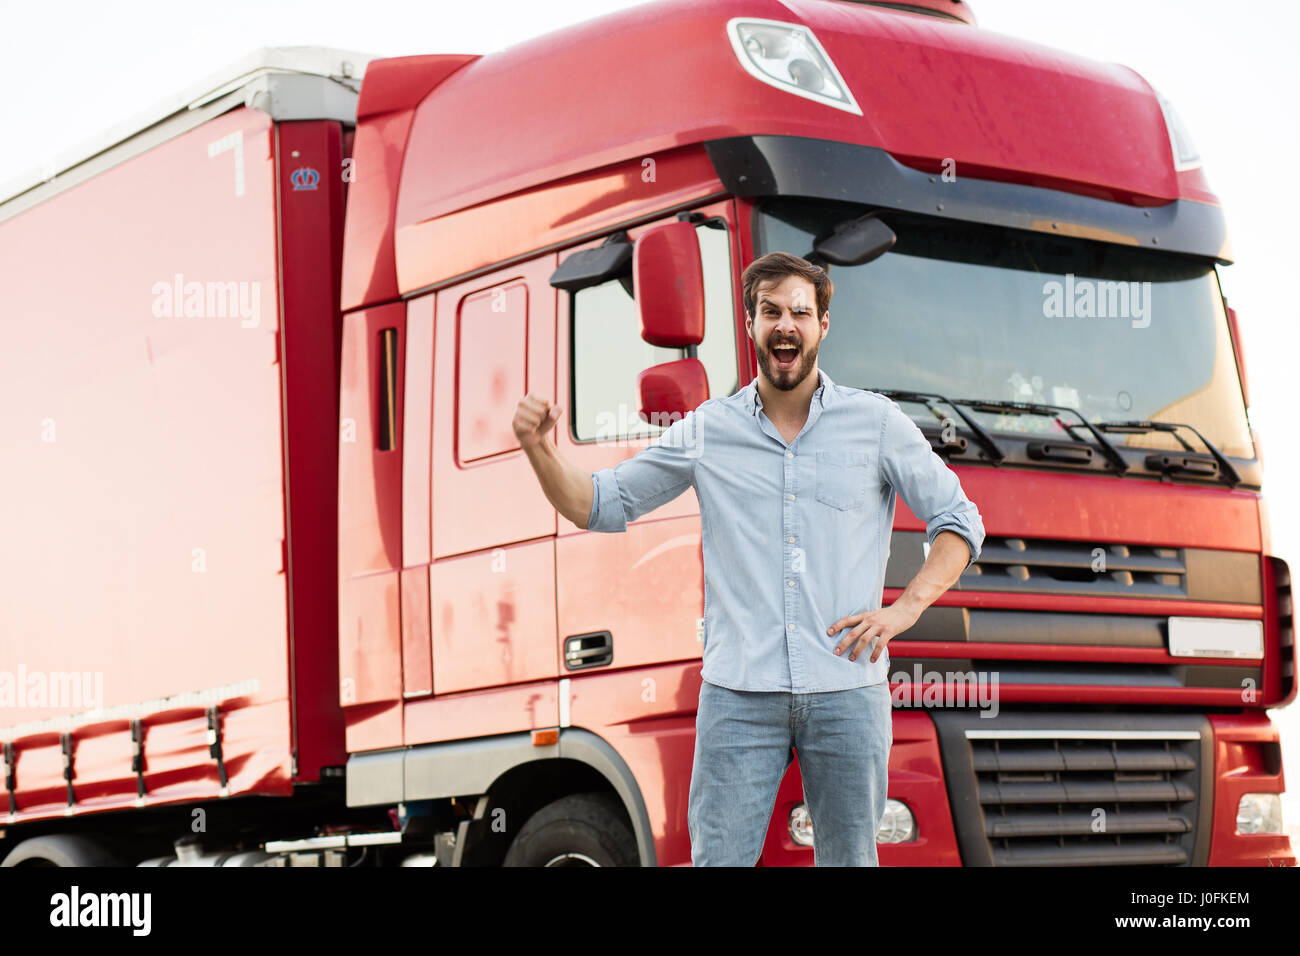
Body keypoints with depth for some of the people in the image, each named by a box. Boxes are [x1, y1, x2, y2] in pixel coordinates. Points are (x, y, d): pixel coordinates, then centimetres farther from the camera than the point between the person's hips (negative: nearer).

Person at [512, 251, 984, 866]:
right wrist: (537, 447, -6)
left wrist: (905, 609, -4)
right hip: (738, 695, 0)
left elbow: (959, 523, 11)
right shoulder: (705, 431, 7)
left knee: (849, 860, 7)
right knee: (717, 858, -4)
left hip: (847, 694, 0)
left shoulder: (876, 422, 6)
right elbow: (596, 507, 12)